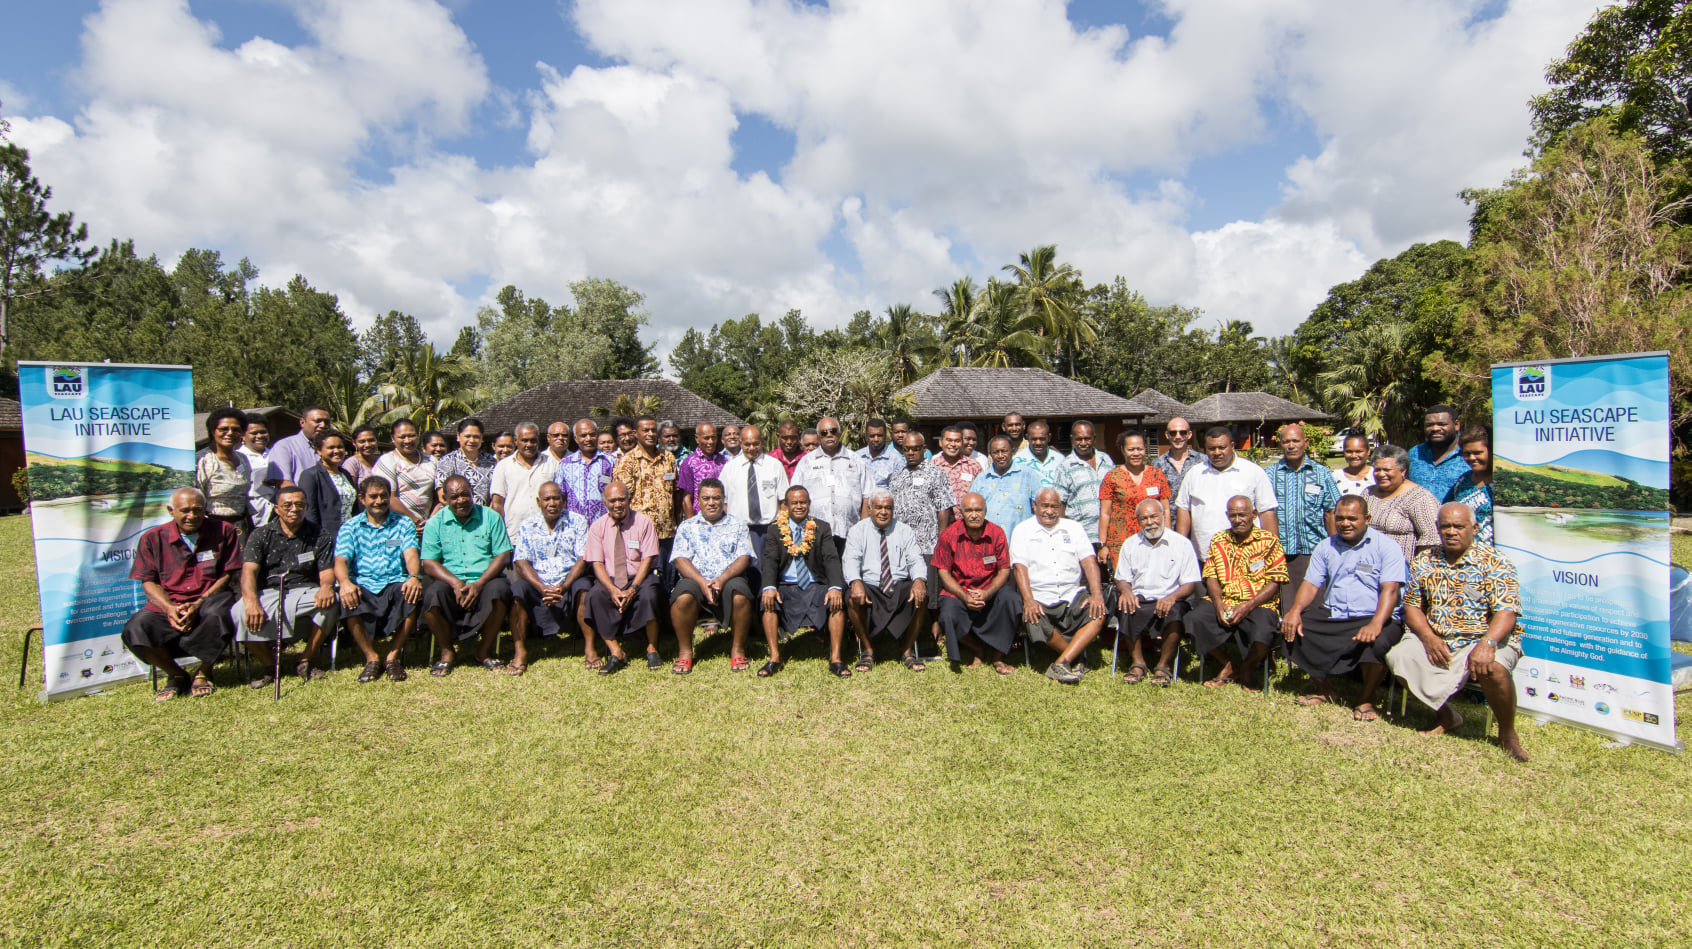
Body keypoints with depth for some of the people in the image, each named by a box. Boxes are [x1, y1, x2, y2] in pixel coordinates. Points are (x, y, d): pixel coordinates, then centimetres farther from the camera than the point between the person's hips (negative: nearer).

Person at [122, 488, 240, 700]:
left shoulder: (223, 532, 2)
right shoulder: (152, 538, 7)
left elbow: (227, 575, 0)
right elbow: (149, 581, 5)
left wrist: (198, 604, -15)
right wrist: (169, 608, -14)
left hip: (210, 597, -2)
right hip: (167, 604, 2)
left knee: (216, 615, -37)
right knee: (135, 630, -27)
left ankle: (203, 673, -8)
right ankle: (176, 675, 1)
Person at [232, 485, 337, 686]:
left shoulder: (320, 536, 8)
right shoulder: (260, 536, 7)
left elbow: (327, 572, 0)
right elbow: (248, 571, -7)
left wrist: (326, 586, -27)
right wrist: (252, 602, -26)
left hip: (305, 592, 0)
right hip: (268, 593, 0)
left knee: (331, 601, -32)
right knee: (239, 614, -30)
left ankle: (305, 661, -13)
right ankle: (269, 665, -6)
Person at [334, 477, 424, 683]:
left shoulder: (403, 523, 15)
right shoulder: (350, 527, 15)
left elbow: (411, 554, -2)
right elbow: (341, 560, 0)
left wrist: (414, 577, -25)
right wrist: (345, 582, -24)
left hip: (396, 584, 0)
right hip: (363, 586, 1)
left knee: (412, 594, -33)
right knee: (347, 598, -33)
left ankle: (394, 656, -16)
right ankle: (372, 658, -17)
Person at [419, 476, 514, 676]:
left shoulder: (490, 517, 7)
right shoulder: (436, 522, 9)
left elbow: (503, 555, 0)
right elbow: (429, 563, 2)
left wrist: (479, 584, -15)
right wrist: (455, 583, -17)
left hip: (485, 579, -1)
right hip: (450, 582, 1)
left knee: (499, 589, -33)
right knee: (432, 594, -31)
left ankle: (486, 650, -10)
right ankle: (446, 652, -6)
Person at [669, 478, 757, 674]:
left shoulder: (738, 526, 16)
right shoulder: (687, 526, 16)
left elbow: (744, 558, 3)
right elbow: (680, 560, 2)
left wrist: (721, 579, -16)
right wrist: (702, 582, -15)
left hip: (729, 580, 0)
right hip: (695, 580, 0)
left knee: (740, 596, -33)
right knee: (683, 597, -32)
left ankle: (737, 650, -13)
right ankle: (685, 652, -13)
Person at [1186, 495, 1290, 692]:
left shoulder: (1269, 540, 3)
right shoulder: (1218, 540, 14)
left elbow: (1274, 583, -3)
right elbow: (1211, 577, 10)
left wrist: (1248, 606, -15)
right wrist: (1219, 604, -9)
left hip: (1259, 604, -3)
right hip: (1224, 603, 3)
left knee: (1263, 631, -34)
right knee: (1195, 619, -25)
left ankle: (1248, 668, 4)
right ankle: (1227, 666, 1)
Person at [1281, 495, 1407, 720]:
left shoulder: (1386, 547, -2)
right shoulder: (1326, 547, 13)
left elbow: (1390, 589, -15)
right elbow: (1311, 583, 7)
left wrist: (1376, 624, -32)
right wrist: (1295, 610, -14)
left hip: (1371, 618, -4)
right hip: (1331, 617, 5)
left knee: (1376, 643, -36)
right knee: (1291, 626, -17)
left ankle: (1366, 699, -5)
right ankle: (1324, 690, 4)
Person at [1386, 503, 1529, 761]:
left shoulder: (1495, 562, -6)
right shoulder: (1424, 563, 6)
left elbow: (1506, 612, -15)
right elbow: (1412, 606, 8)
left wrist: (1487, 644, -32)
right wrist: (1428, 637, -12)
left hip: (1485, 637, -4)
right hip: (1436, 640, 4)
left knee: (1493, 668, -35)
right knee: (1398, 657, -20)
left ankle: (1507, 733, -4)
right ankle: (1447, 716, 7)